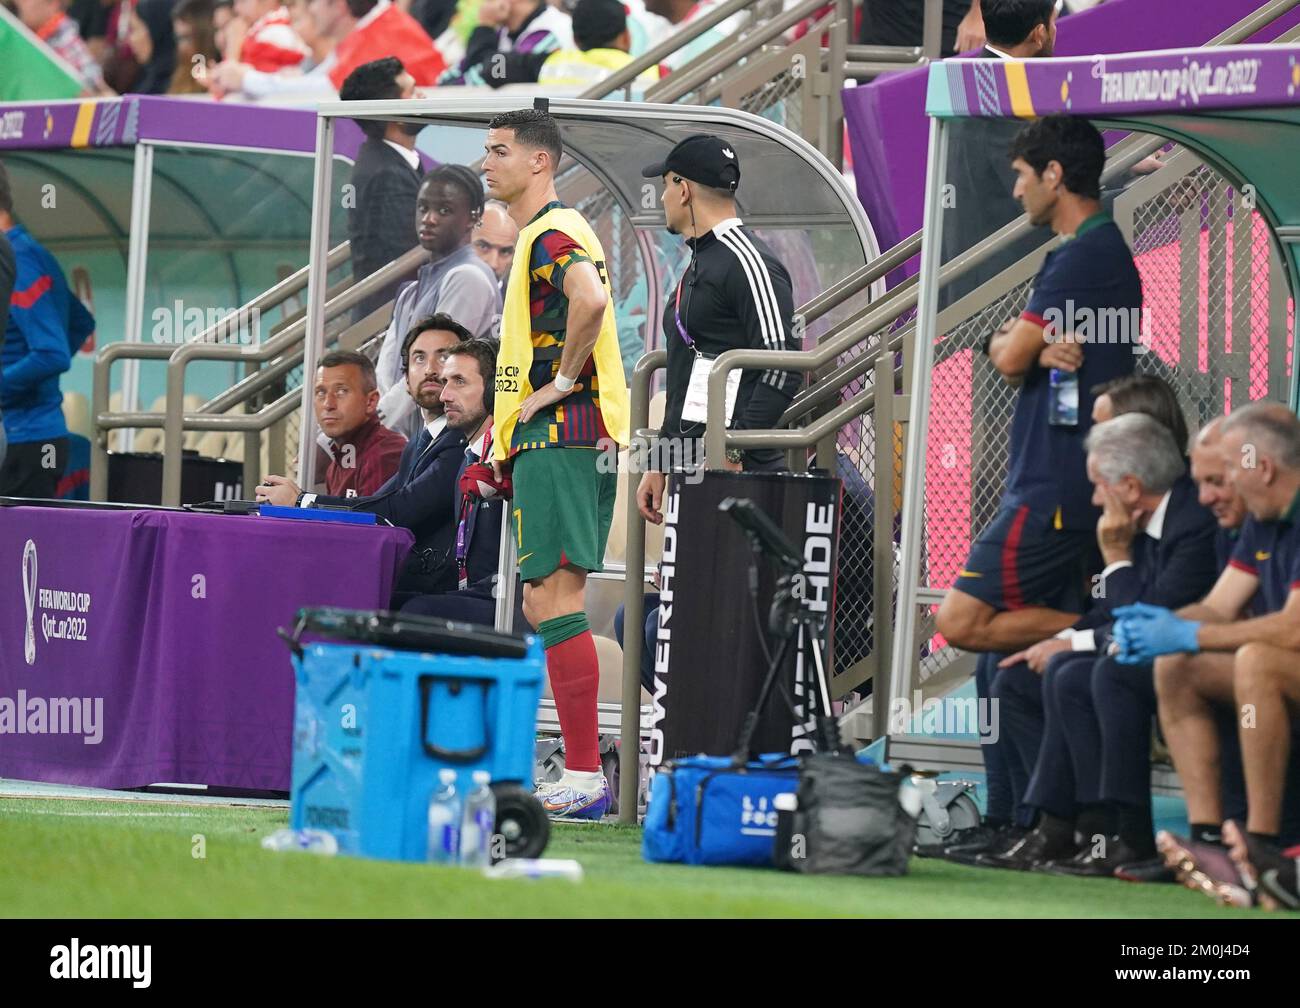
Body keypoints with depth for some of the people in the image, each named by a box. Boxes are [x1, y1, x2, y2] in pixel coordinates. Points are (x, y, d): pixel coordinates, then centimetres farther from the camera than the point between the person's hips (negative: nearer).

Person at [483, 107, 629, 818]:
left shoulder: (551, 235, -11)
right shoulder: (541, 236, 22)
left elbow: (591, 298, -32)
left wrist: (561, 380, -20)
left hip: (559, 439, -11)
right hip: (549, 442, 11)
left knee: (554, 601, -12)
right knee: (545, 604, 11)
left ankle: (584, 780, -14)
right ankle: (582, 774, 12)